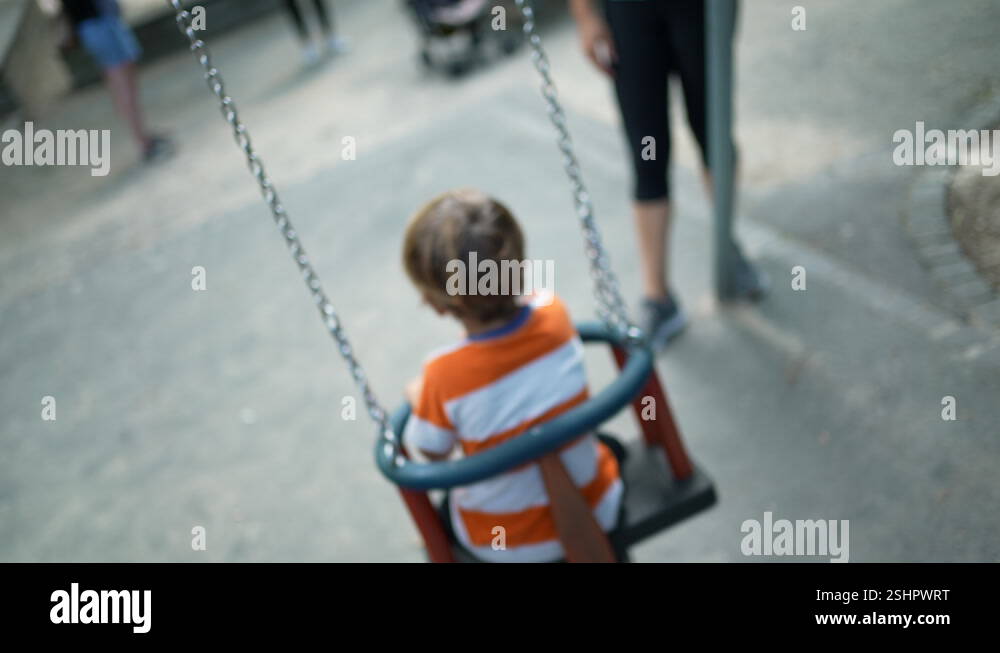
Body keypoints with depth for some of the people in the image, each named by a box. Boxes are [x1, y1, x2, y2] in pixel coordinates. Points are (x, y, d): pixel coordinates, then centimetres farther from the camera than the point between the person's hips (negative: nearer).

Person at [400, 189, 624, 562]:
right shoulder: (553, 315, -20)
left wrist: (418, 399, 8)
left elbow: (433, 452, -11)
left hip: (507, 545, -2)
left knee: (444, 509, 33)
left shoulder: (444, 376, -31)